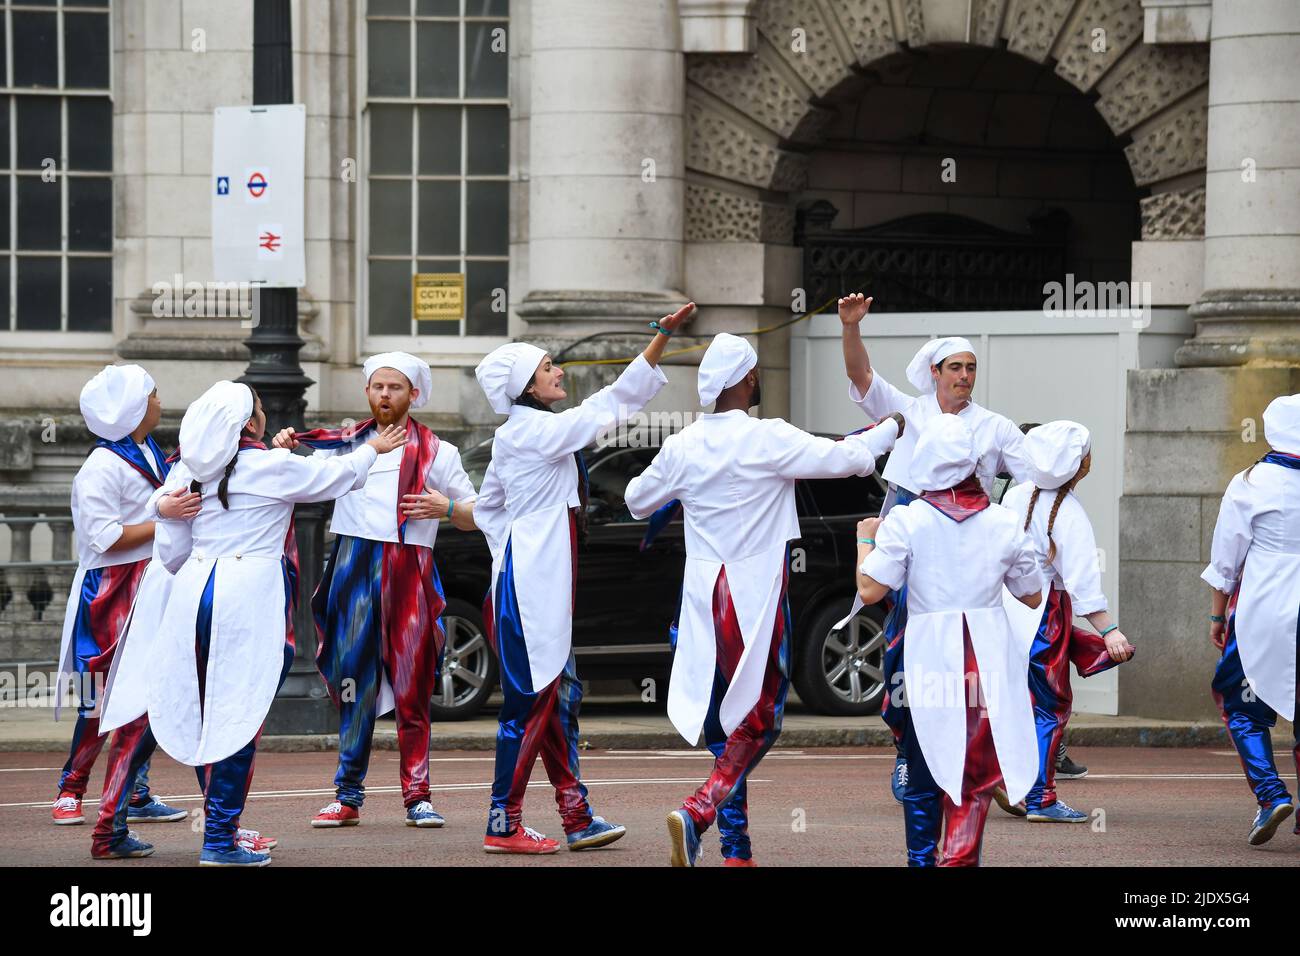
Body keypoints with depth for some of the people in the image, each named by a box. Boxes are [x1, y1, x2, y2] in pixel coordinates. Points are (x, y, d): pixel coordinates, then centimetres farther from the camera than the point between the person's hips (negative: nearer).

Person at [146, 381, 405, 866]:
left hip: (196, 589, 6)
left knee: (211, 713, 13)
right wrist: (372, 449, 31)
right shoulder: (273, 466, -5)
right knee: (239, 715, -3)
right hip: (249, 595, -6)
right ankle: (219, 839, -5)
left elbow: (172, 551, 13)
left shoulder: (188, 471, 9)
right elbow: (336, 475, 11)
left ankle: (218, 821, 18)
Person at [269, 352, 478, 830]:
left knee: (411, 689, -3)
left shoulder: (437, 453, 10)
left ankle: (417, 796, 0)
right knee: (353, 682, -1)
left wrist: (446, 508, -8)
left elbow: (476, 516, 13)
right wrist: (284, 452, -2)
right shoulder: (344, 444, 15)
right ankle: (348, 795, 1)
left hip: (409, 571, -2)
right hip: (353, 566, 2)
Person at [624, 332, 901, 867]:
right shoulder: (769, 438, -13)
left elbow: (637, 500, 16)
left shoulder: (683, 446, 2)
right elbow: (844, 458, -11)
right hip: (755, 597, -5)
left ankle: (735, 848, 12)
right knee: (758, 720, 1)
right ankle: (697, 813, -21)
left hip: (704, 596, 5)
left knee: (722, 720, 12)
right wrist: (891, 430, 7)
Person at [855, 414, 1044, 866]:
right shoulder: (1003, 524, 3)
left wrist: (865, 540, 9)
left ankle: (922, 859, 12)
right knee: (977, 773, 6)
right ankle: (959, 859, -7)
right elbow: (1033, 596, 12)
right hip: (989, 658, 1)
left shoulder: (905, 522, -5)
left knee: (925, 774, 11)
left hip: (930, 656, -1)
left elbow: (870, 590, -8)